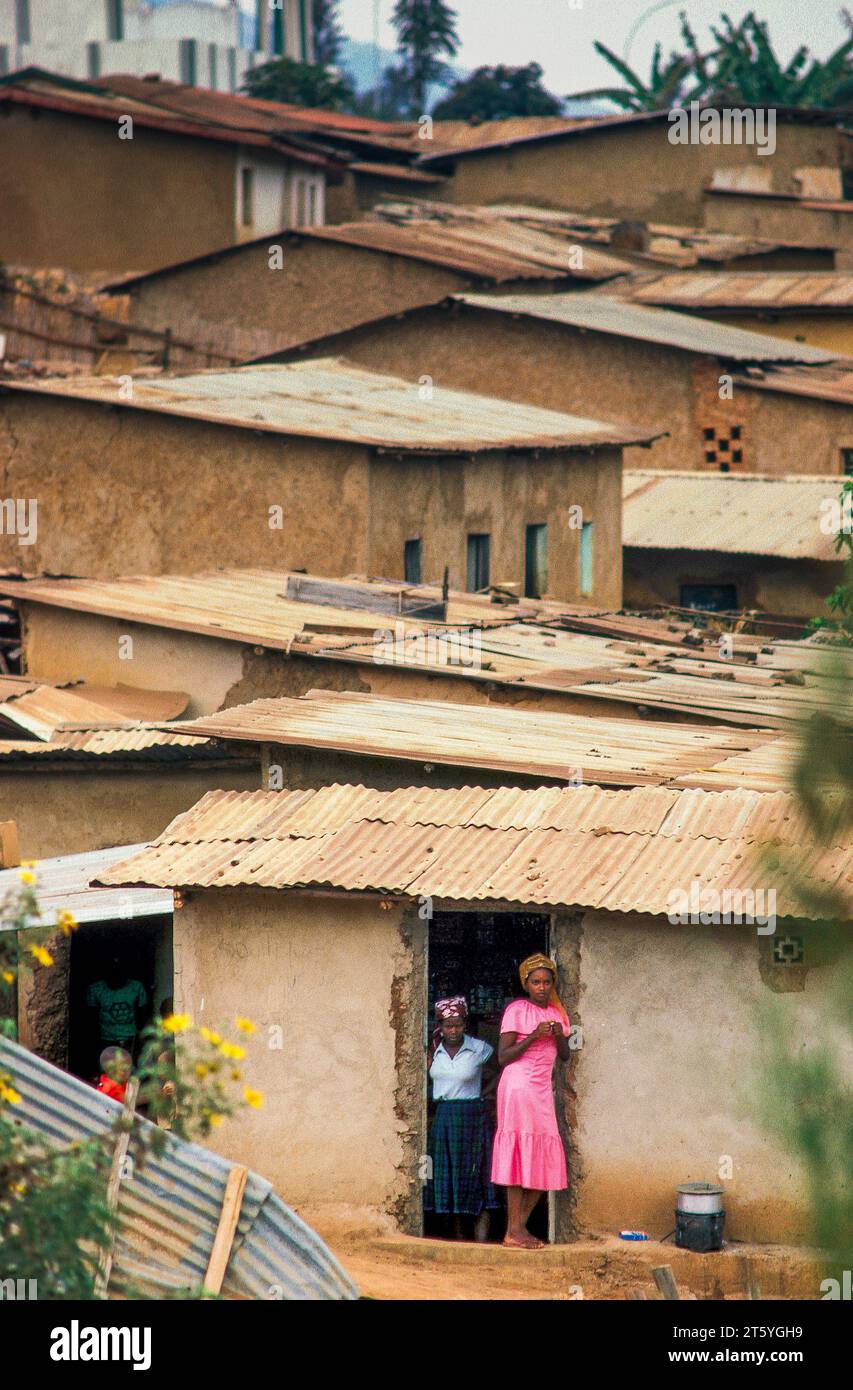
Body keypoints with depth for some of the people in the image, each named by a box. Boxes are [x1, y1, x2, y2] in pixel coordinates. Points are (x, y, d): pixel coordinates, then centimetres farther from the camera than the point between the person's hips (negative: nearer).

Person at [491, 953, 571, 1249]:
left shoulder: (557, 1013, 14)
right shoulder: (516, 1011, -6)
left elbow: (565, 1055, 16)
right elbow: (503, 1057, -9)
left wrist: (559, 1036, -5)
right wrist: (533, 1037, -19)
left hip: (543, 1090, 7)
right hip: (518, 1087, -7)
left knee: (543, 1159, 3)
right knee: (520, 1154, -9)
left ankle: (521, 1226, 10)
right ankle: (514, 1232, -8)